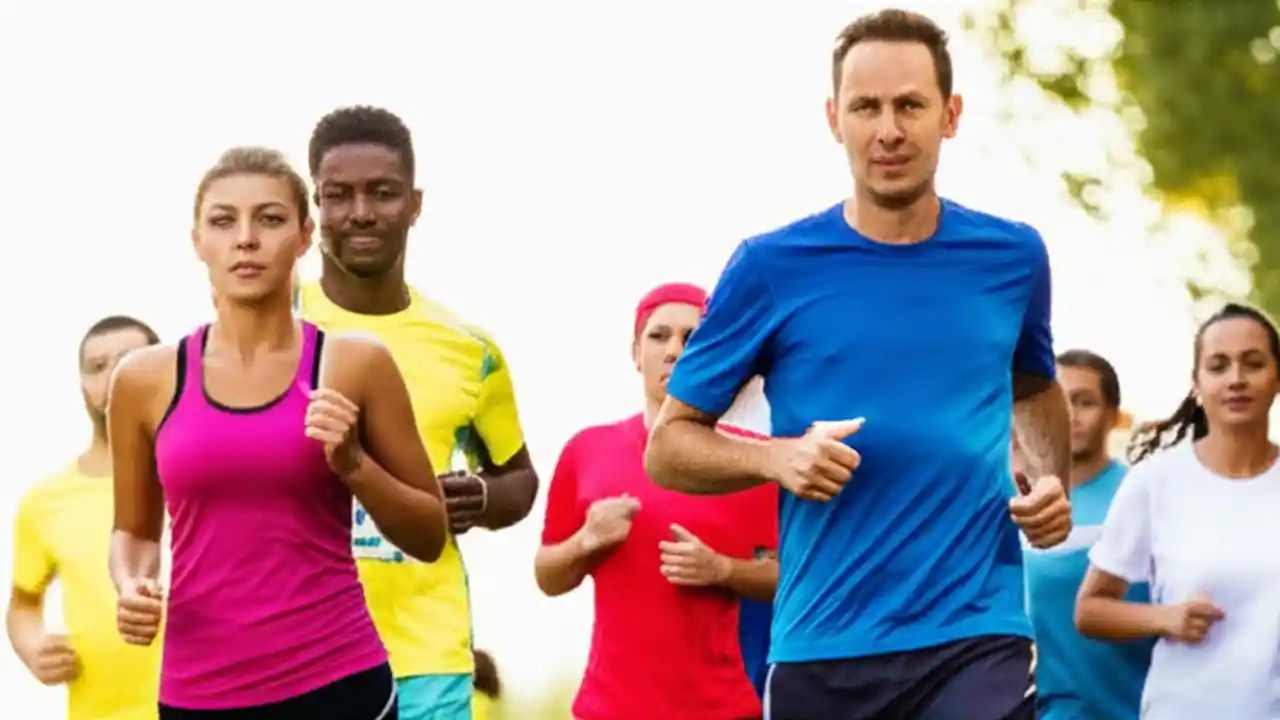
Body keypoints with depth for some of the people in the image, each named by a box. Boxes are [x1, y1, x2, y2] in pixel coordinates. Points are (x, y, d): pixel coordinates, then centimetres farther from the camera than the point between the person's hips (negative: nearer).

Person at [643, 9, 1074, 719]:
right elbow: (669, 445, 5)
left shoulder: (1013, 257, 6)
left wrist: (1054, 479, 7)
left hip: (978, 639, 0)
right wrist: (776, 457, -14)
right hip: (819, 650, 0)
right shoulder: (772, 268, -1)